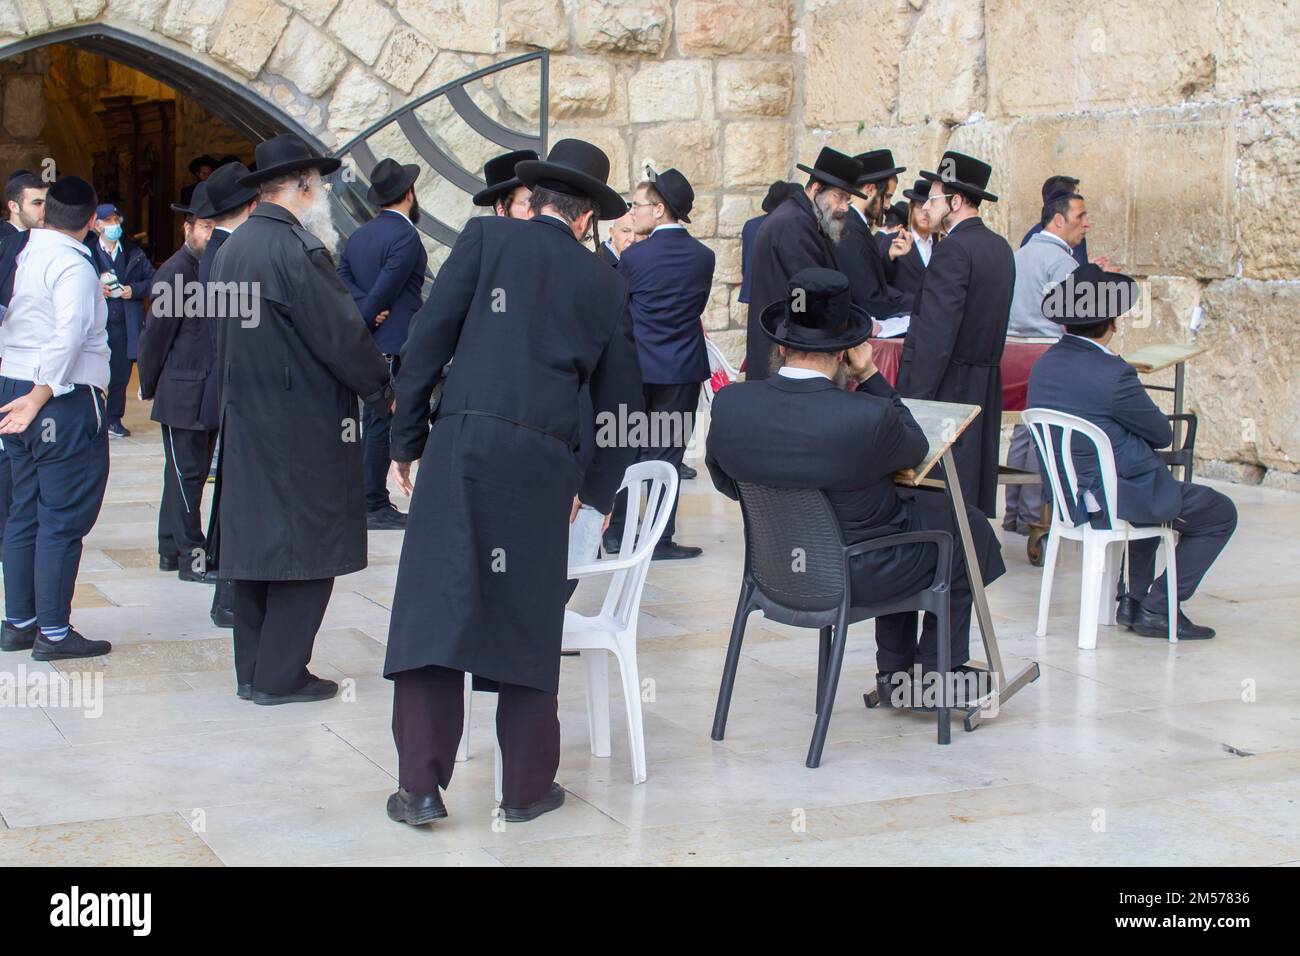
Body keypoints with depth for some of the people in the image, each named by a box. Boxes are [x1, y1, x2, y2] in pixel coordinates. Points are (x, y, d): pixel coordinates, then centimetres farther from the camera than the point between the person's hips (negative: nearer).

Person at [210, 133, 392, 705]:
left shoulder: (231, 249, 11)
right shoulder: (297, 250, -17)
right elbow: (341, 334, -17)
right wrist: (384, 392, -6)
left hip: (246, 418, 9)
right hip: (302, 427, -9)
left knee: (256, 541, 13)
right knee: (305, 547, -1)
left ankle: (252, 669, 20)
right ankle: (280, 676, 3)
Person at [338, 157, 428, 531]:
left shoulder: (359, 236, 14)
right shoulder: (405, 236, -12)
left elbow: (342, 279, 4)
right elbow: (386, 288, -18)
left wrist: (366, 309, -7)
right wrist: (368, 318, -6)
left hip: (369, 343, 9)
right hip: (396, 343, -9)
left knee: (374, 422, 14)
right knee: (385, 423, -6)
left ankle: (372, 502, 19)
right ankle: (375, 506, -5)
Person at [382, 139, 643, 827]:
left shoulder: (487, 237, 8)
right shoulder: (605, 283, 15)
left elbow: (427, 337, 1)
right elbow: (620, 400, 19)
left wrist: (407, 438, 8)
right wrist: (596, 490, 29)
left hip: (463, 442, -1)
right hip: (543, 461, 2)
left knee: (433, 608, 2)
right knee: (528, 621, 11)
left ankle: (421, 785, -2)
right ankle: (526, 787, 18)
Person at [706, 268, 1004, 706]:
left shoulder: (728, 404, -17)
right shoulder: (868, 417, -31)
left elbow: (725, 481, 1)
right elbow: (915, 448, -8)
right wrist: (871, 377, -9)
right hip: (857, 576, -6)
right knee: (968, 529, 21)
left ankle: (895, 674, 37)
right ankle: (935, 674, 30)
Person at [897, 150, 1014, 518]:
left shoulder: (953, 250, -16)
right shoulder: (1000, 247, 13)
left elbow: (935, 335, -21)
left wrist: (912, 402, -20)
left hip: (949, 390, -9)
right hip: (987, 388, 9)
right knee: (977, 491, 15)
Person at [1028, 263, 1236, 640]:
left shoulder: (1043, 366, 0)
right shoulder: (1112, 373, -24)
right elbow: (1162, 434, -11)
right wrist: (1159, 421, 10)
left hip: (1071, 498, 8)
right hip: (1117, 502, -8)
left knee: (1156, 492, 37)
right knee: (1220, 513, 12)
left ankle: (1133, 599, 32)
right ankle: (1158, 609, 9)